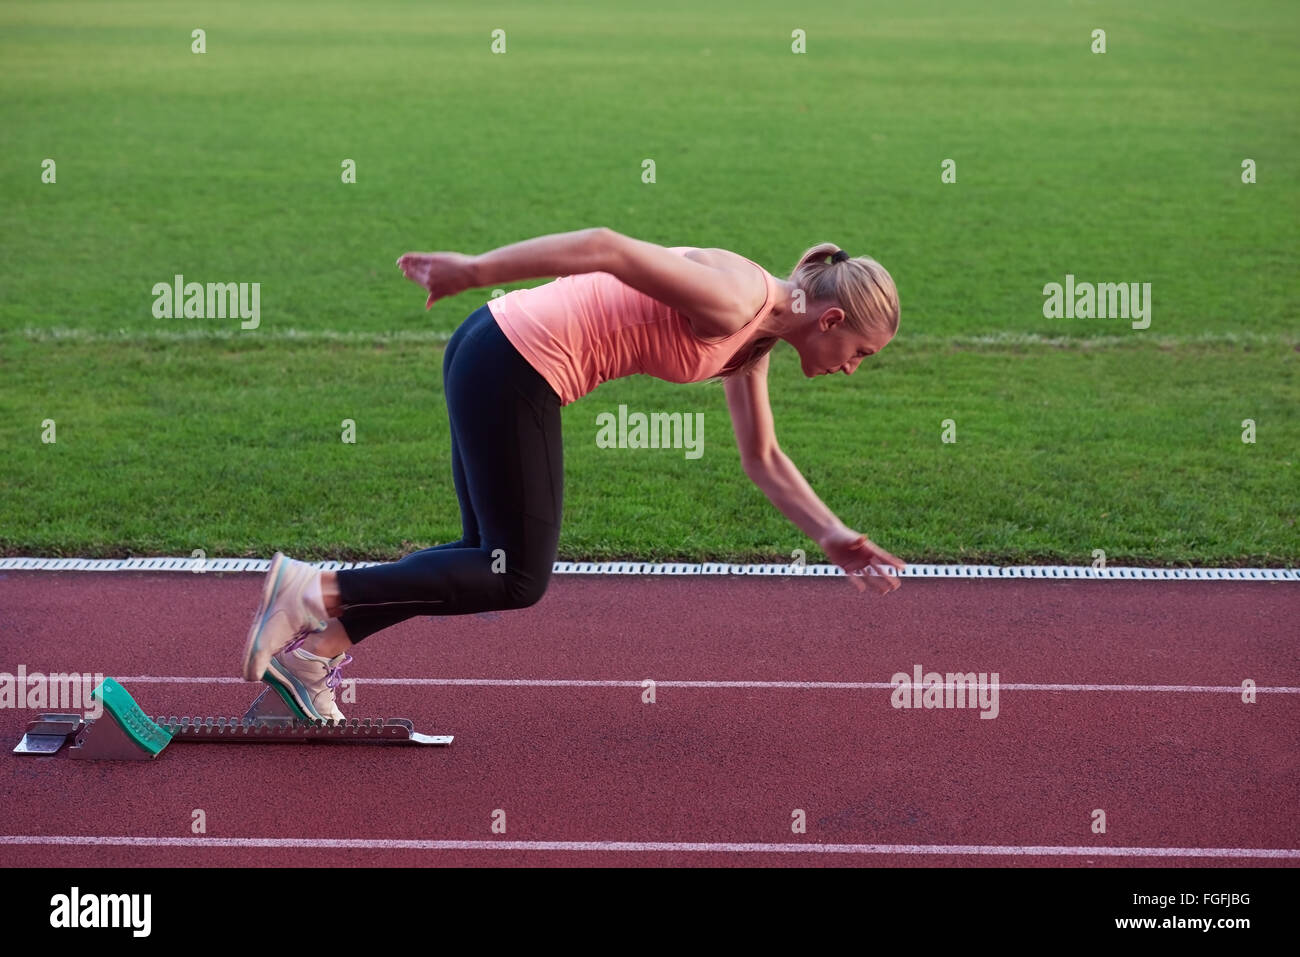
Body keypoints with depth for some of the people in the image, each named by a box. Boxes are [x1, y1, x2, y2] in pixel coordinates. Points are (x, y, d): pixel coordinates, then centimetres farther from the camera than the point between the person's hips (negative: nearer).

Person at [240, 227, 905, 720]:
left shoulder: (755, 338, 14)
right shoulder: (734, 299, -15)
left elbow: (763, 459, 23)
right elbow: (608, 248, -23)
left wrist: (837, 540, 18)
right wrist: (474, 270, -26)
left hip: (497, 359, 10)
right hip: (513, 368, -10)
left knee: (490, 555, 15)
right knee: (518, 578, -1)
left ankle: (315, 649, 15)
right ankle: (311, 592, -3)